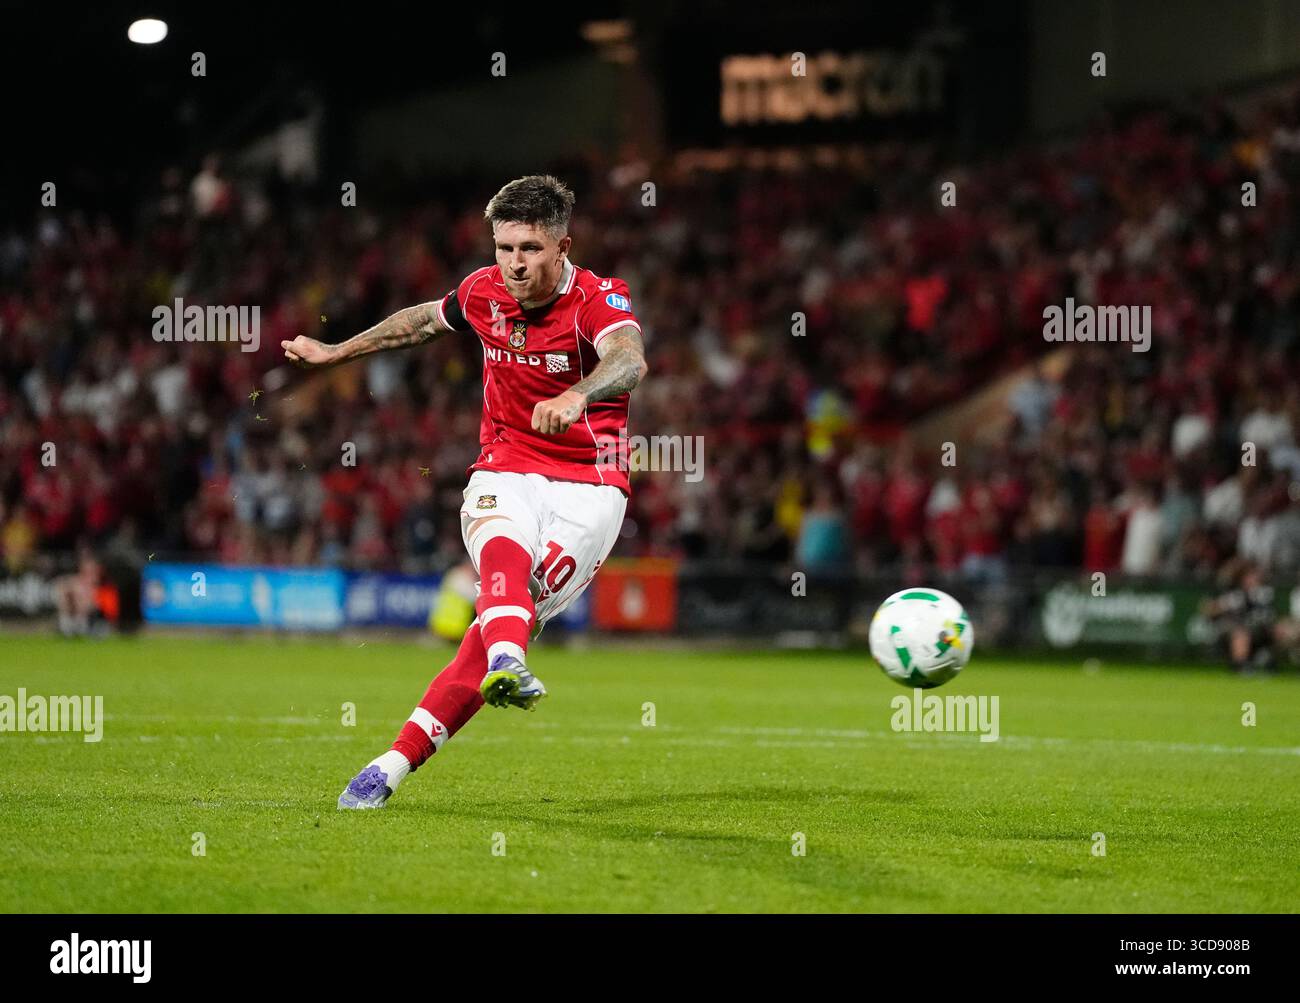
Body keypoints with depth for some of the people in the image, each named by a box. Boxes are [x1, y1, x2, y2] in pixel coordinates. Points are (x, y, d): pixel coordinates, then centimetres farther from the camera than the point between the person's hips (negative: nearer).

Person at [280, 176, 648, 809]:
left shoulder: (598, 301, -14)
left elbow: (629, 360, -37)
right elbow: (423, 321, 25)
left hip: (587, 488, -3)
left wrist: (575, 397, -59)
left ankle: (397, 762, -16)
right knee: (503, 558, -32)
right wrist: (335, 352, 35)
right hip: (504, 476, 3)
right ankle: (507, 666, -62)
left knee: (518, 609, -17)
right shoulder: (485, 293, 2)